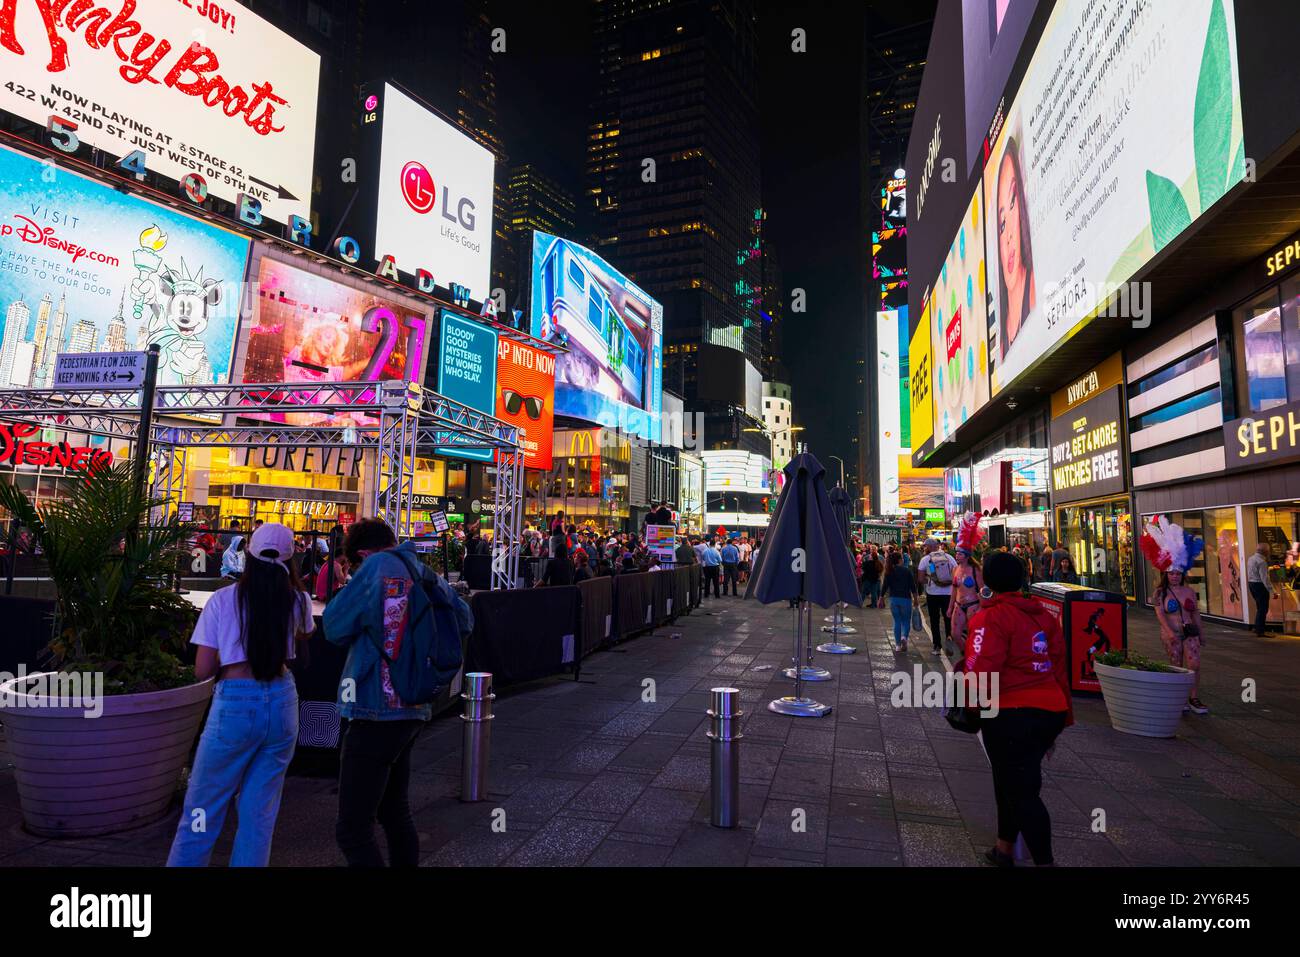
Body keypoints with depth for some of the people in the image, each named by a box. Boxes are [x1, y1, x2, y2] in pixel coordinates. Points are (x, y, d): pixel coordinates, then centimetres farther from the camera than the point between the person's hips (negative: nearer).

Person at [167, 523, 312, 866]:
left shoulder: (223, 599, -5)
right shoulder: (298, 599, 2)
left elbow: (202, 671, -4)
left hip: (235, 705, -3)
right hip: (282, 702, 3)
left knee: (203, 809, 12)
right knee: (260, 810, 12)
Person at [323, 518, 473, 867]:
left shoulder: (379, 565, -14)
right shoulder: (424, 572, 7)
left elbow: (335, 628, -9)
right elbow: (464, 622, 18)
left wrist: (359, 585, 6)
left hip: (378, 712, -8)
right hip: (411, 709, 8)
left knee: (352, 831, -1)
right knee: (395, 812, 23)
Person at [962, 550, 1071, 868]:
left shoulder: (990, 618, -13)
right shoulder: (1044, 616, 10)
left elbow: (980, 673, -21)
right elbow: (1060, 669, 14)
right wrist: (1061, 720, 23)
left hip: (1011, 716, -8)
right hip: (1050, 712, 8)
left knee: (1021, 790, 2)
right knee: (1012, 781, 22)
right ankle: (1003, 850, 36)